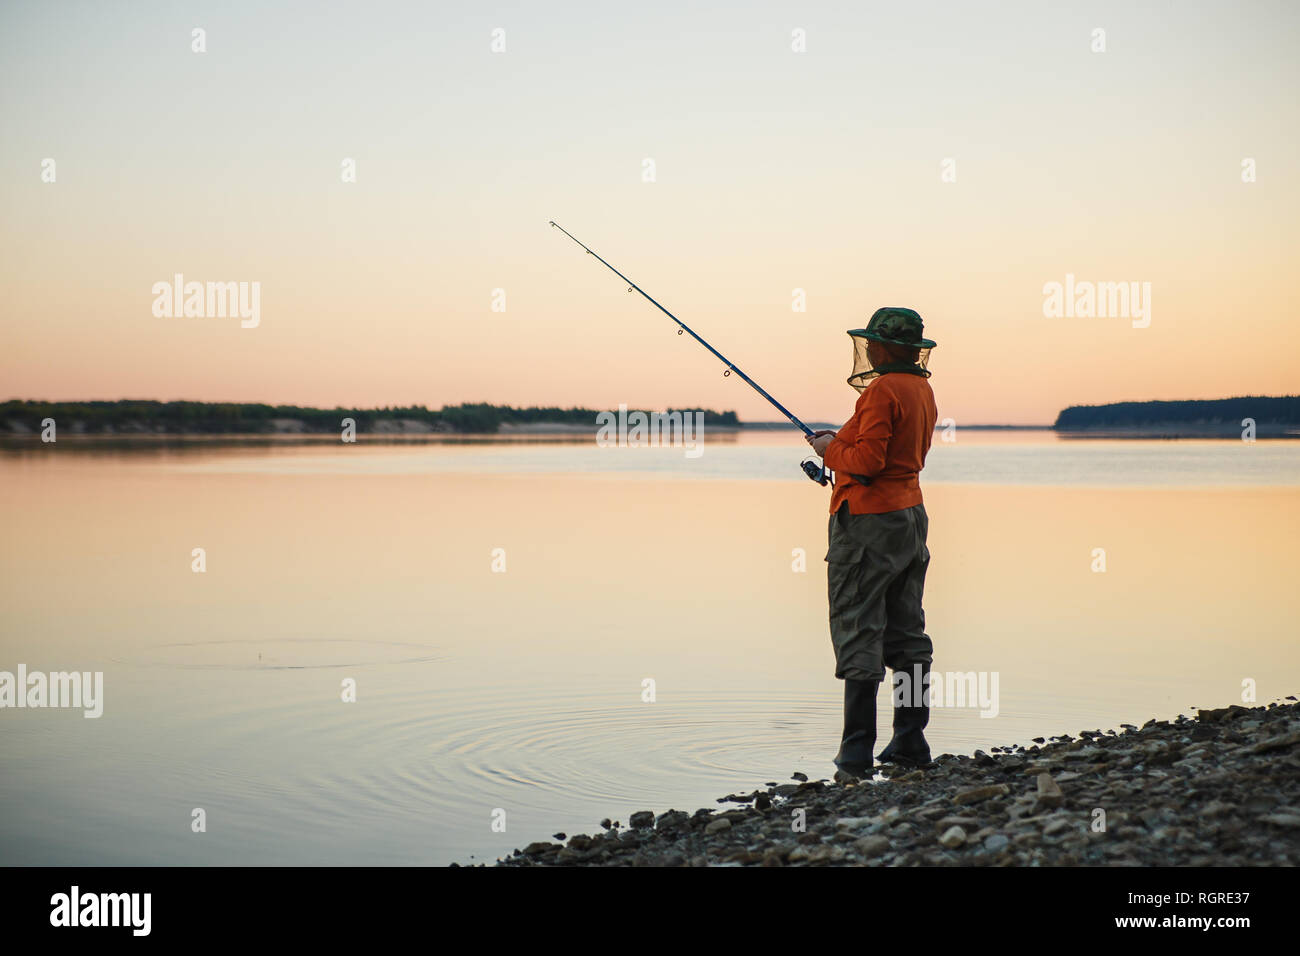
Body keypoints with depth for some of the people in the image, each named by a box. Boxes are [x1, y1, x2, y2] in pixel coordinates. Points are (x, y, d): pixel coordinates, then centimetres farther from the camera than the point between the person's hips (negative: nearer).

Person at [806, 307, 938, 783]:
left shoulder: (882, 391, -16)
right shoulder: (922, 390, 13)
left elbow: (867, 462, -23)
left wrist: (831, 450, -5)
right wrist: (843, 441, 13)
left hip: (869, 521, -9)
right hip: (911, 517, 9)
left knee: (859, 635, -8)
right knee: (907, 633, 13)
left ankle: (856, 756, -9)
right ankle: (910, 744, 18)